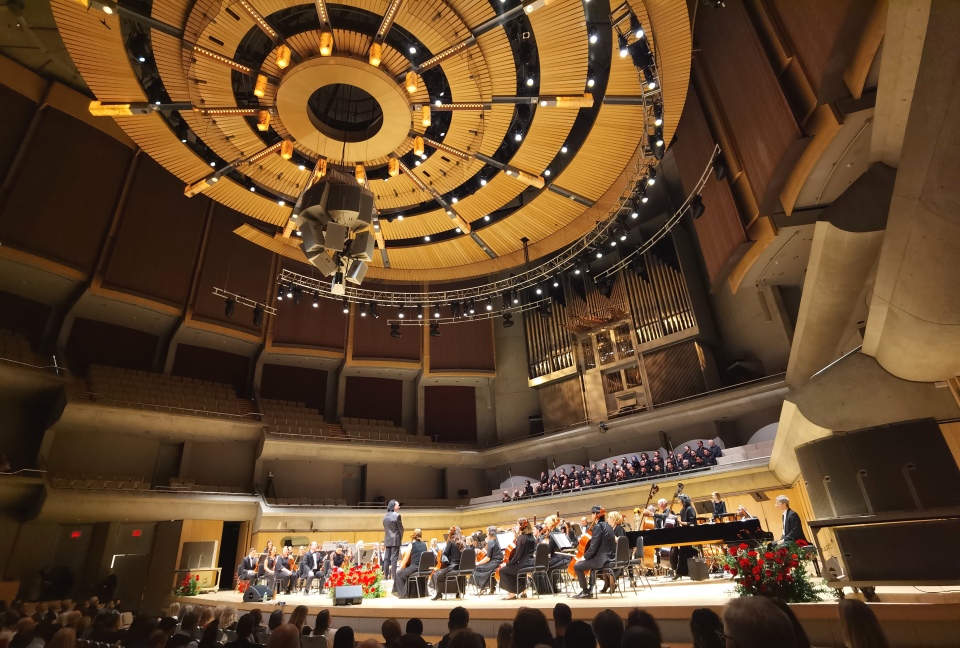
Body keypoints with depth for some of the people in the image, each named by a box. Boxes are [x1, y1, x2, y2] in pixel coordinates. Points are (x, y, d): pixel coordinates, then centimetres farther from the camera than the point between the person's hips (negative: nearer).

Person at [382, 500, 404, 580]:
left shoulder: (385, 516, 8)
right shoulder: (397, 515, -13)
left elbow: (385, 528, 11)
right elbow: (400, 528, -8)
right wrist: (401, 537, 7)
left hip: (387, 539, 6)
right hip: (395, 539, -6)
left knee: (387, 557, 9)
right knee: (394, 557, -4)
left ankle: (386, 575, 12)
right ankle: (393, 575, -5)